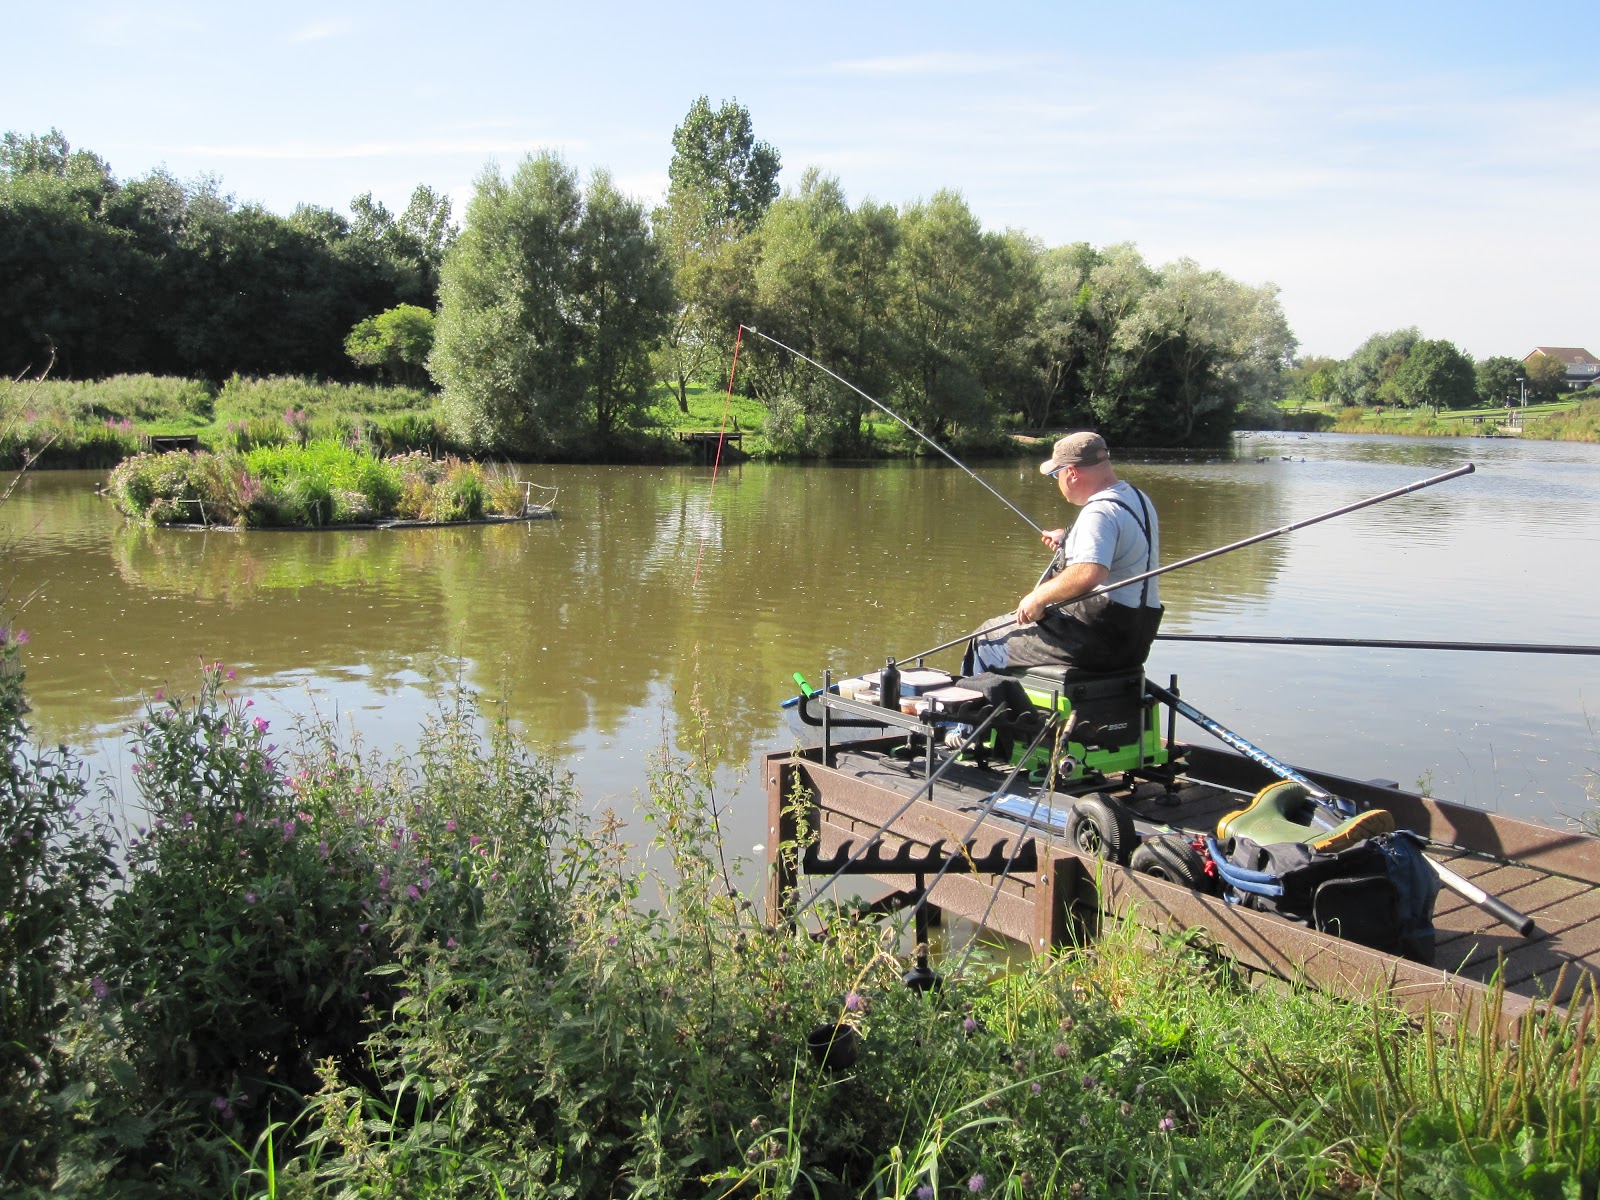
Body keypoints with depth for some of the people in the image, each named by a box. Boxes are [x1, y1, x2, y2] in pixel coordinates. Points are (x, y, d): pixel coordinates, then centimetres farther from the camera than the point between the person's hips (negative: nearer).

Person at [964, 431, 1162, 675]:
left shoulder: (1100, 511, -20)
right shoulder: (1137, 498, 12)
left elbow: (1088, 574, -36)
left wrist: (1039, 597, -23)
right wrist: (1069, 541, 27)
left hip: (1100, 637, -11)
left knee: (986, 640, 3)